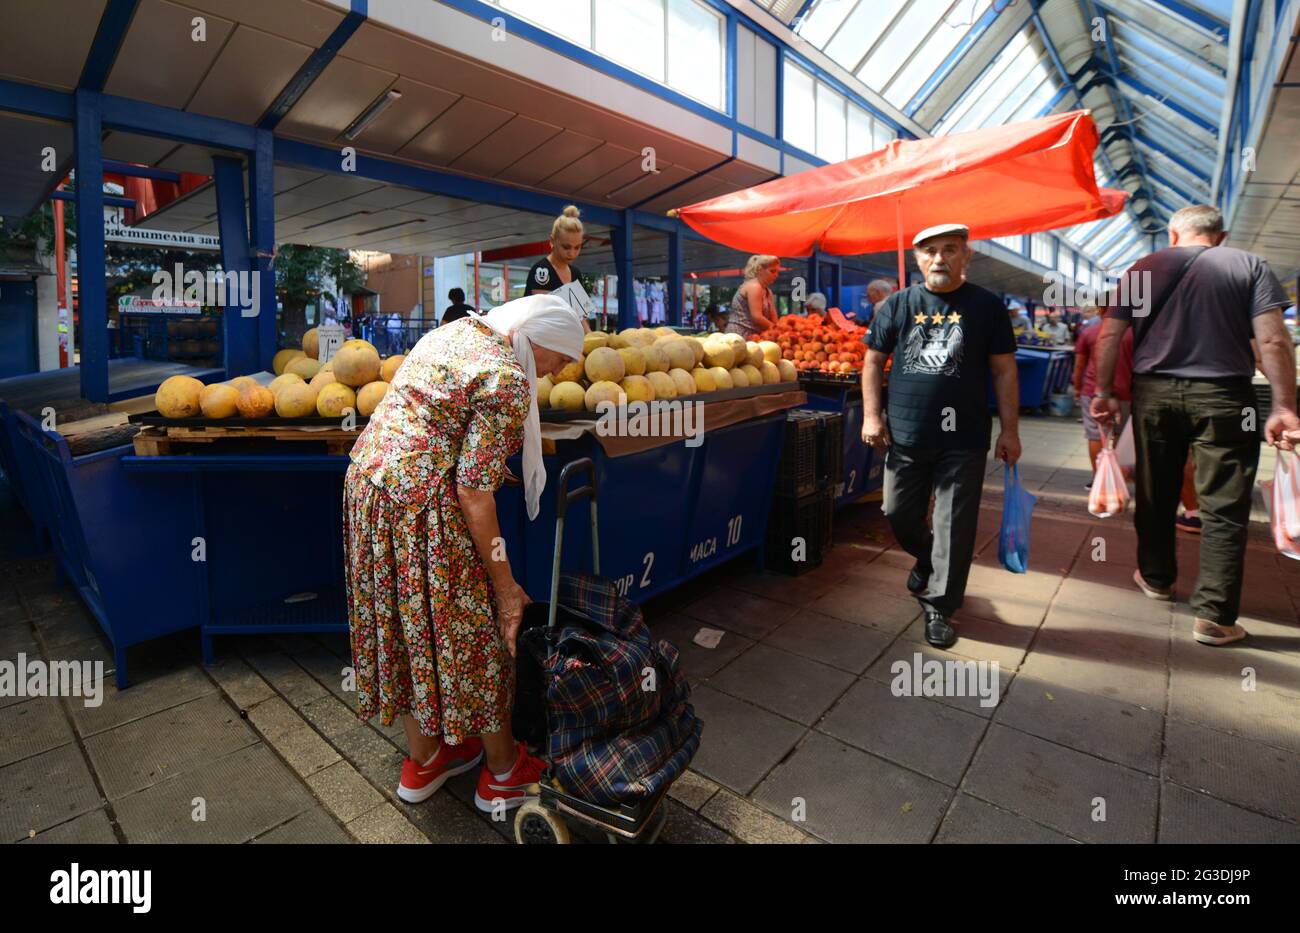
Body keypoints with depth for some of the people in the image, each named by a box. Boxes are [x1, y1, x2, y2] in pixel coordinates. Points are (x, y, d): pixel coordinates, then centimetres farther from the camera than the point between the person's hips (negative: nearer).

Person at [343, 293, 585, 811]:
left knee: (405, 628, 19)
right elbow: (474, 492, -20)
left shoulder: (453, 331, 13)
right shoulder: (507, 380, -16)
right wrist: (505, 583, -14)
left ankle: (422, 759, 38)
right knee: (475, 632, 7)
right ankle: (503, 771, 27)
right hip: (423, 503, -9)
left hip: (365, 480, 10)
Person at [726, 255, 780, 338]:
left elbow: (773, 318, 12)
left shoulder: (768, 292, 17)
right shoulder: (754, 287, -10)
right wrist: (776, 329, -11)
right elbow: (757, 317, -18)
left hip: (752, 336, 9)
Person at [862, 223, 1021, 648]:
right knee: (899, 515, 13)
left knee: (954, 526, 3)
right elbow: (873, 361, 7)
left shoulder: (986, 306, 3)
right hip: (904, 436, 2)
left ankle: (939, 607, 18)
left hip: (963, 441, -1)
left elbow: (1003, 370, 4)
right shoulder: (897, 305, 5)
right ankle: (925, 557, 44)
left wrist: (1009, 430, 0)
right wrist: (871, 416, -1)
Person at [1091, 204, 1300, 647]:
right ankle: (1213, 616, 3)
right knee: (1224, 509, 2)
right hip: (1222, 395, -2)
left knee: (1156, 494, 16)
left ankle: (1155, 577, 31)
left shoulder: (1143, 268, 8)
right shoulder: (1250, 265, 3)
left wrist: (1104, 392, 7)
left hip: (1153, 392, 2)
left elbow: (1109, 335, 2)